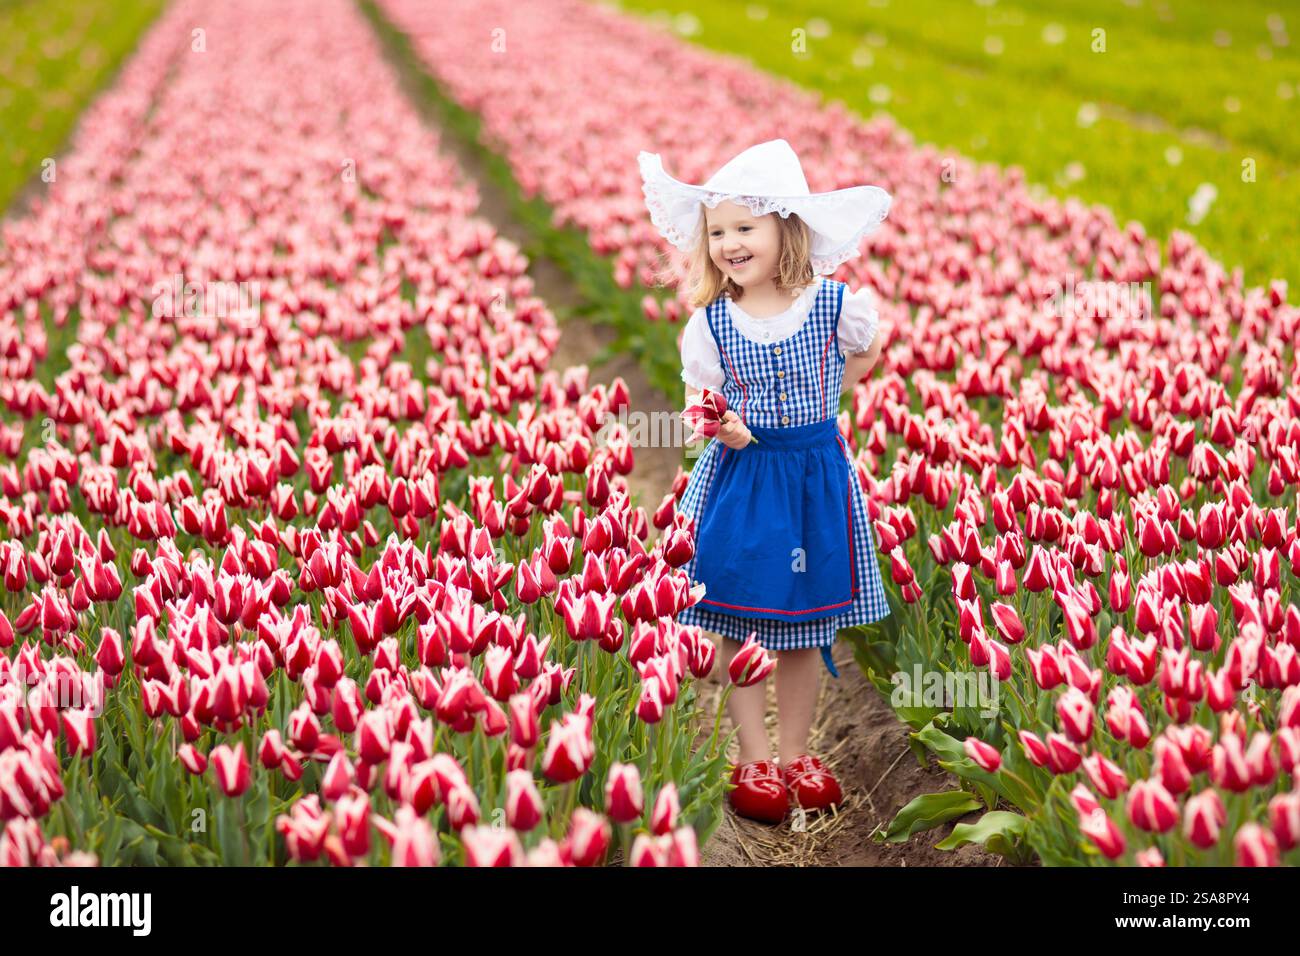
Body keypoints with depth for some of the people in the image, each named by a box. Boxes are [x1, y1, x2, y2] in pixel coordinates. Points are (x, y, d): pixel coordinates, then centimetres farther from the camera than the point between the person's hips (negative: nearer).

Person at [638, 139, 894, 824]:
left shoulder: (834, 303, -8)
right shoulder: (711, 319, -6)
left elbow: (864, 357, 12)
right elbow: (698, 394, 3)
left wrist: (821, 398, -1)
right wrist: (717, 423, -17)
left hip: (816, 476, 0)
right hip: (740, 478, 0)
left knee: (806, 628, 10)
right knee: (739, 629, 3)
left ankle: (794, 753, 25)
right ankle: (753, 760, 17)